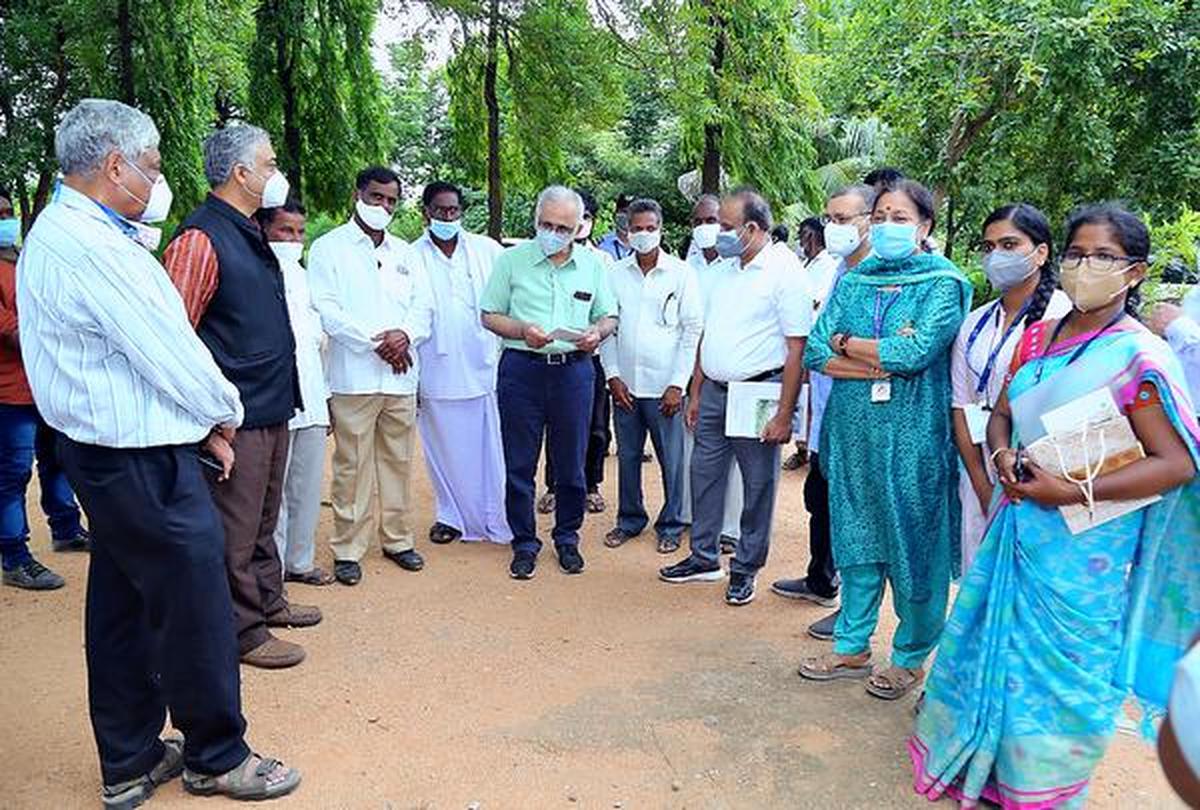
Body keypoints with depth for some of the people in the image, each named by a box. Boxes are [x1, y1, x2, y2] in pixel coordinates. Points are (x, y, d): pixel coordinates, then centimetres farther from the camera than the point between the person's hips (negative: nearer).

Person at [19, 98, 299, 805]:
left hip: (106, 452, 11)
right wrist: (225, 411, -1)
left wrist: (199, 421, 10)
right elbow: (166, 352, -19)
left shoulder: (59, 232, 13)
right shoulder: (94, 247, -20)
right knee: (196, 608, 2)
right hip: (143, 463, -11)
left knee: (123, 605, 17)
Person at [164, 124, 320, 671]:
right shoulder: (201, 238, -15)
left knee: (264, 516, 22)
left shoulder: (250, 235, 14)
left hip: (272, 407, 10)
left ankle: (268, 599, 37)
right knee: (235, 527, 3)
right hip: (236, 414, -9)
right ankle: (244, 631, 15)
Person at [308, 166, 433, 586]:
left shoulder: (403, 252, 18)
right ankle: (349, 549, 8)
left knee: (397, 461, 11)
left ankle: (397, 538, 23)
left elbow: (424, 305, 11)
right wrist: (375, 342, -14)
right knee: (352, 466, -2)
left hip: (401, 376, 5)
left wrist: (405, 335, -10)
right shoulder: (328, 248, 2)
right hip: (353, 376, -4)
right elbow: (325, 310, -8)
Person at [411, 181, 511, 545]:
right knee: (445, 450, 8)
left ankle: (496, 518, 15)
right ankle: (452, 517, 24)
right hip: (438, 375, 0)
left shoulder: (488, 250, 5)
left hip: (485, 369, 0)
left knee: (491, 448, 3)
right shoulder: (411, 258, 3)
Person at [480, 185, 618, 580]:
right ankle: (524, 543, 18)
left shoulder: (593, 265, 9)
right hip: (522, 370, -1)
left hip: (574, 370, 1)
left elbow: (609, 316, 13)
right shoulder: (511, 260, 3)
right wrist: (522, 331, -14)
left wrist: (597, 332, -10)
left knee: (571, 462, 8)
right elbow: (490, 315, 4)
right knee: (519, 464, 4)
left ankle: (567, 539, 25)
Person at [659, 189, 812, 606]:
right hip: (714, 392, 7)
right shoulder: (724, 270, 12)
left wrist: (784, 413, -17)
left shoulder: (785, 271, -11)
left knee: (758, 485, 6)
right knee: (704, 474, 13)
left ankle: (745, 569, 20)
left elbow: (796, 349, -14)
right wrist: (695, 392, 15)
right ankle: (704, 557, 28)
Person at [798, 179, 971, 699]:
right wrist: (885, 361, -14)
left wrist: (847, 343, -8)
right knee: (857, 536, 13)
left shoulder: (942, 283, -4)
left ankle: (910, 657, 24)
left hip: (913, 435, -4)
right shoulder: (853, 281, 9)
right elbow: (816, 353, -2)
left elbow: (917, 352, -19)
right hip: (852, 430, 4)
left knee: (913, 543, 6)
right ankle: (852, 646, 28)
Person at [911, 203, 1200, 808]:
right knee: (999, 639, 16)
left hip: (1083, 542, -6)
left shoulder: (1139, 355, -13)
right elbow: (1000, 414, 13)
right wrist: (1004, 457, -9)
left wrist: (1073, 491, -22)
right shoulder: (1038, 337, 5)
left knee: (1061, 661, 8)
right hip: (1018, 524, 6)